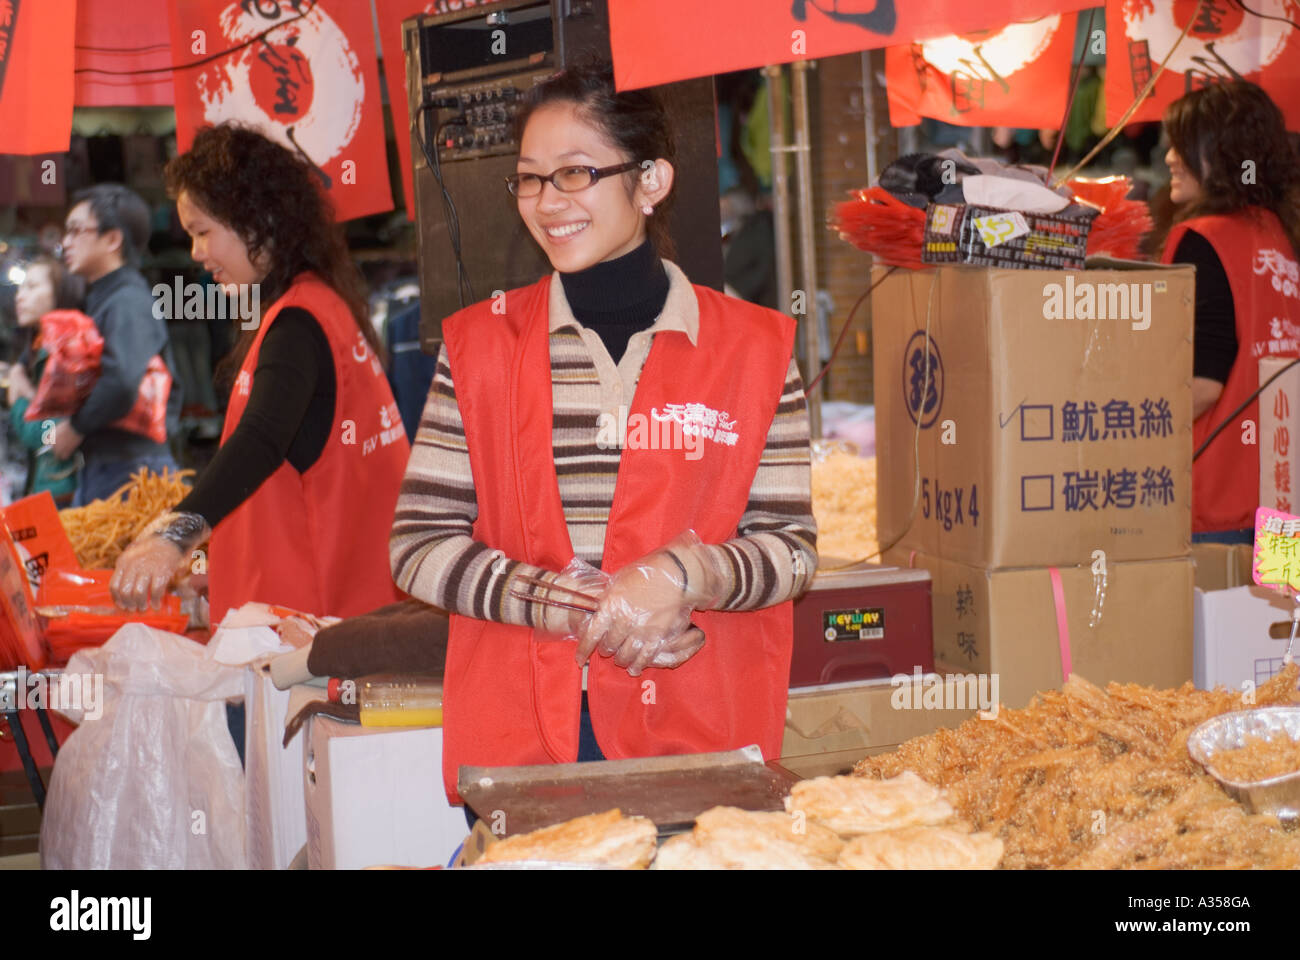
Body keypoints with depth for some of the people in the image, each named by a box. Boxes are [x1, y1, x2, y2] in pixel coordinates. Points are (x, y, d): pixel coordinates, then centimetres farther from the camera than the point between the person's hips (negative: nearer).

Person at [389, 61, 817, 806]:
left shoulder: (753, 347, 3)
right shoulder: (479, 345, 6)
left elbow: (793, 547, 3)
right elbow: (419, 543, 1)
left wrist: (687, 576, -17)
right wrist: (565, 606, -12)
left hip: (700, 739, -1)